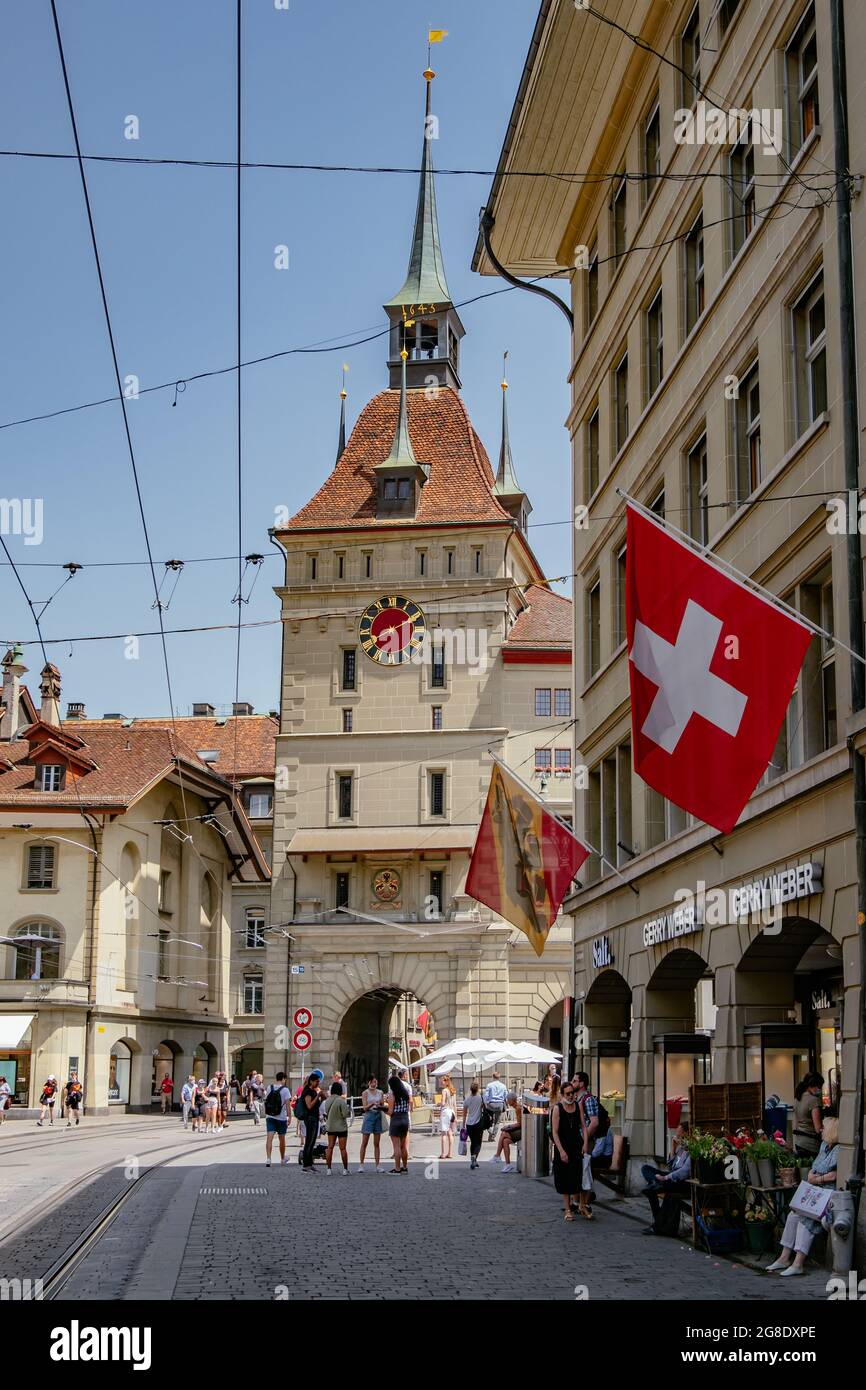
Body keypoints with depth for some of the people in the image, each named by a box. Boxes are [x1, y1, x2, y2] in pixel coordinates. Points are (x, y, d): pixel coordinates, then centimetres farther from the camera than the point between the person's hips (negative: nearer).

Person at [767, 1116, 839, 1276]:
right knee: (793, 1215, -7)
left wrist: (818, 1179, -8)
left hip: (830, 1196, -9)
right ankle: (785, 1258, -4)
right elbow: (813, 1169, 22)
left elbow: (836, 1175, -22)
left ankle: (798, 1264, -26)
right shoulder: (824, 1146, 19)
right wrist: (811, 1176, -1)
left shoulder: (839, 1150, -11)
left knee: (806, 1218, -25)